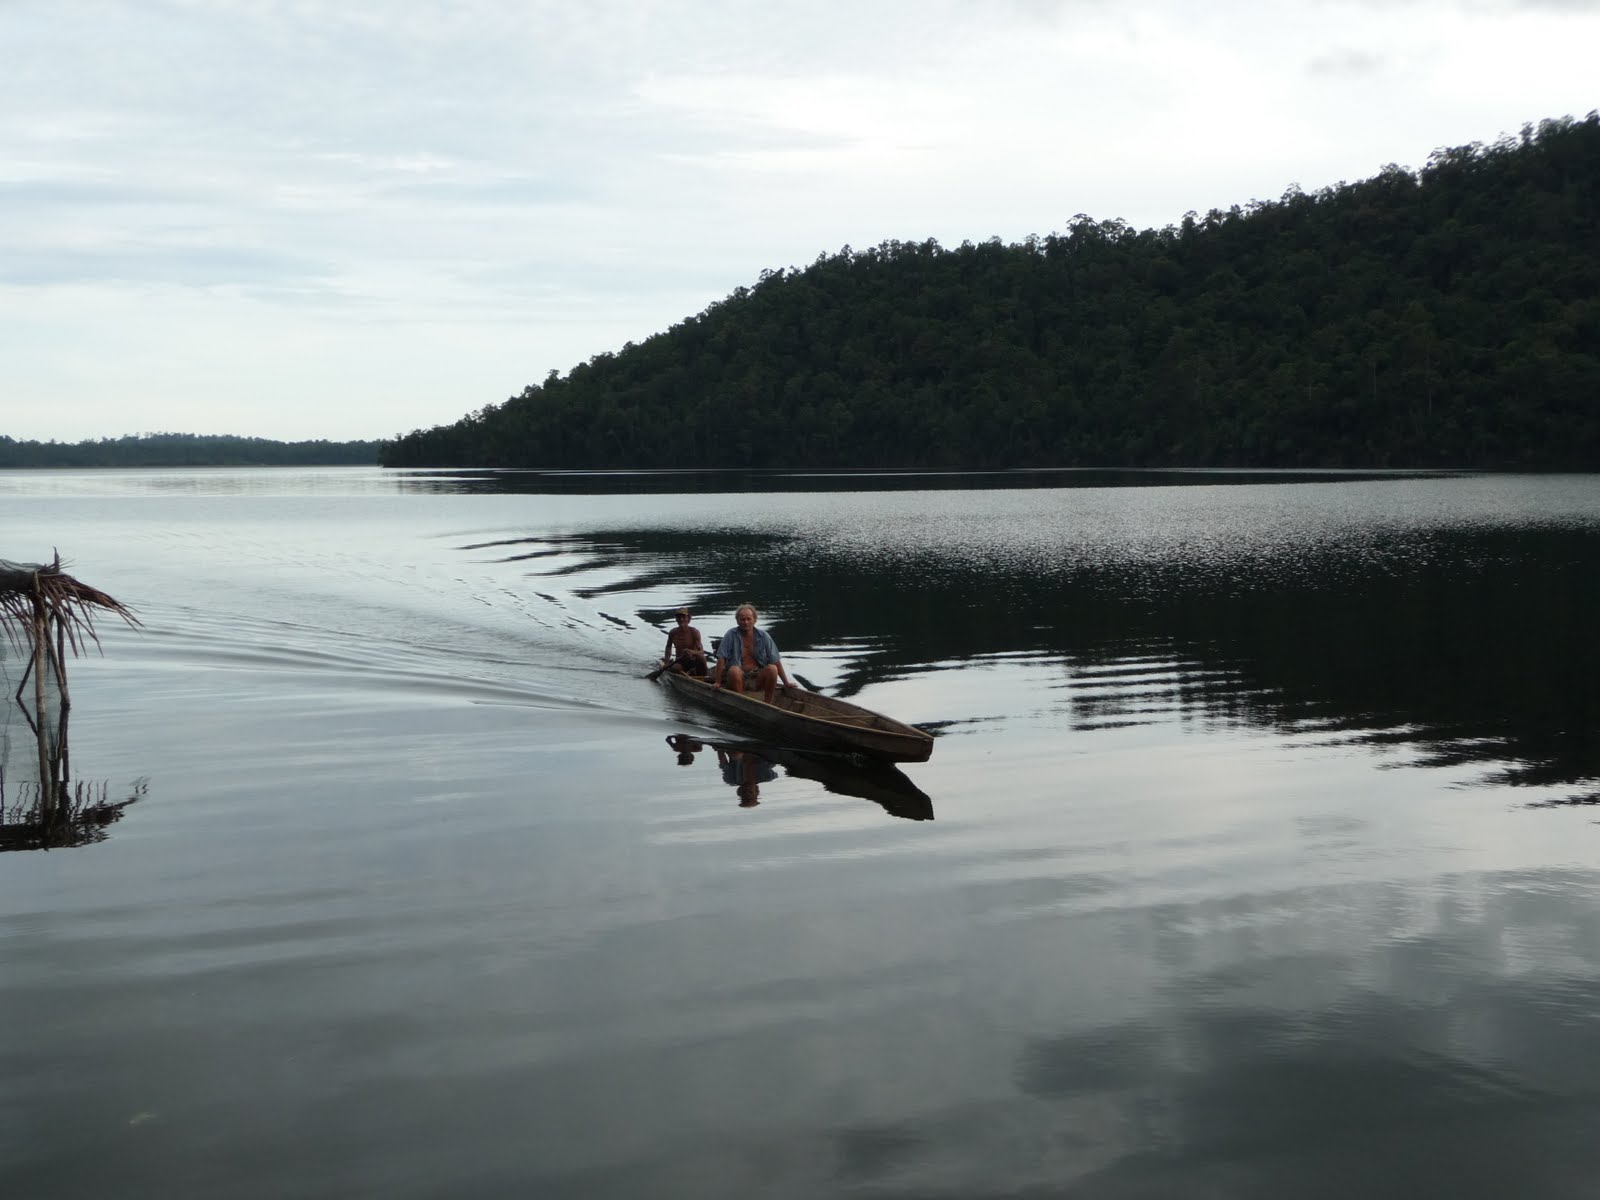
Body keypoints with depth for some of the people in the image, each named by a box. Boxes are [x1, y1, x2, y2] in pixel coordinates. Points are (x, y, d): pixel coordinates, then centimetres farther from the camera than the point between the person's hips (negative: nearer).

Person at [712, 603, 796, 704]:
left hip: (758, 678, 2)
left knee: (772, 669, -27)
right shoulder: (731, 635, -4)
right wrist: (718, 682, -10)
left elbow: (776, 661, 3)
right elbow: (721, 659, -5)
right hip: (739, 677, -2)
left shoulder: (763, 636, 1)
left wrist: (786, 682, 1)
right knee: (734, 670, -34)